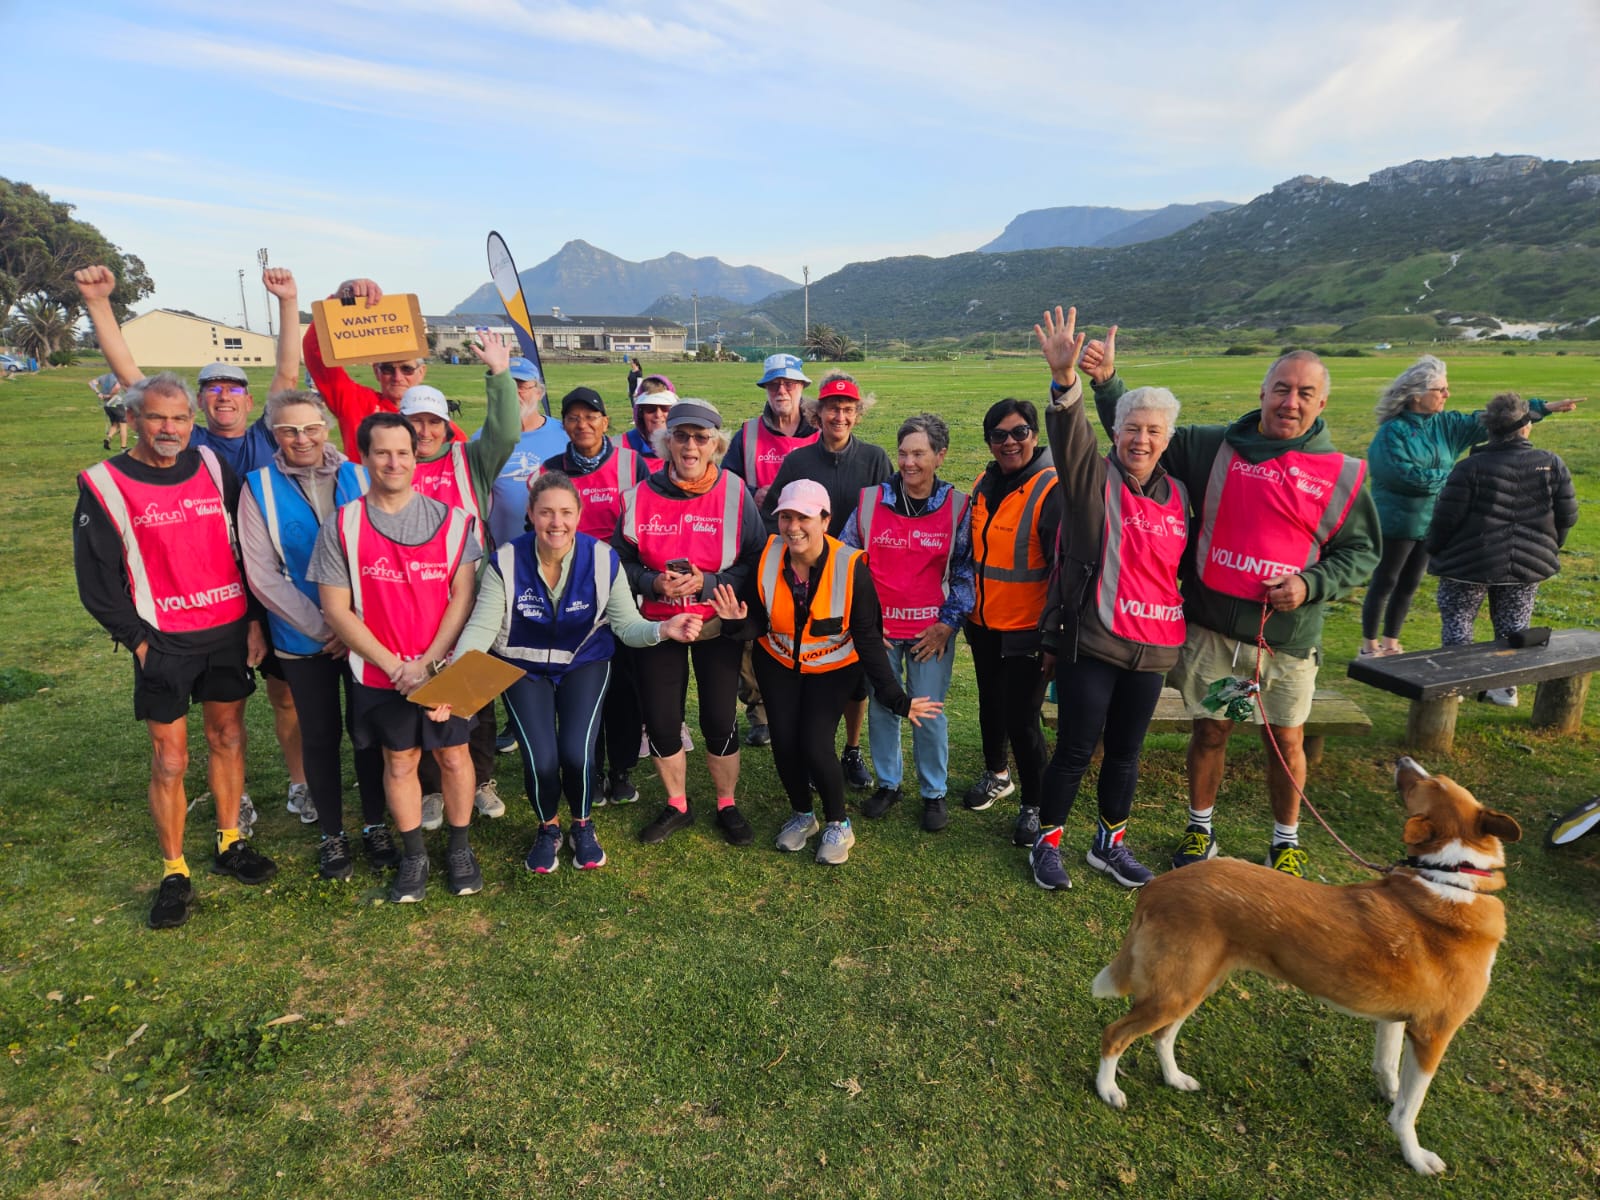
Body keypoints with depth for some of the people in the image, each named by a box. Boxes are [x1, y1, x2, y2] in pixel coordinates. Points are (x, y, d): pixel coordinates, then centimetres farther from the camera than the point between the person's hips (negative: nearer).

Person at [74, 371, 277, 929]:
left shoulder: (213, 469, 3)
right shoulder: (104, 486, -5)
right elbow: (95, 581, -4)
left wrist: (255, 620, 1)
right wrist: (139, 641, -8)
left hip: (230, 632, 3)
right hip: (163, 642, -3)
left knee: (227, 736, 13)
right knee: (169, 760, 2)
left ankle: (230, 844, 30)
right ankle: (174, 873, 18)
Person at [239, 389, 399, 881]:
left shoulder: (358, 477, -1)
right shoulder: (258, 488, -3)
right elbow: (262, 575, -7)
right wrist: (322, 629, -13)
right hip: (303, 639, 0)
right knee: (320, 735, 10)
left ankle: (375, 824, 27)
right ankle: (332, 835, 27)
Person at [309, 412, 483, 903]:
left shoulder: (451, 519, -4)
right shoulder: (341, 526, -4)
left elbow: (463, 596, -6)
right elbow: (336, 609, -6)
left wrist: (428, 664, -14)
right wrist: (395, 666, -11)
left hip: (445, 666, 0)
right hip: (379, 673, 0)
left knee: (453, 755, 8)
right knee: (399, 761, 11)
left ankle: (460, 847, 27)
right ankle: (413, 855, 29)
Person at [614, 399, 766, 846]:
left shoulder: (735, 494, -9)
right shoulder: (642, 496, -5)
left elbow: (756, 561, -8)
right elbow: (621, 560, 2)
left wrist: (707, 583, -22)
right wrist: (653, 582, -17)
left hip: (717, 625, -1)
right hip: (657, 625, 2)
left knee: (719, 719, 4)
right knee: (660, 721, 6)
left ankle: (727, 806, 29)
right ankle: (677, 806, 30)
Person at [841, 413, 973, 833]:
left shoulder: (959, 507, -2)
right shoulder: (870, 501, -1)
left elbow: (965, 573, 1)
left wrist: (946, 625, -6)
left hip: (932, 633, -1)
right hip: (878, 629, 2)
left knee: (929, 715, 5)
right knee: (880, 709, 12)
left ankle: (934, 793, 25)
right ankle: (887, 783, 32)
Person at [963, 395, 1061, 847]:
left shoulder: (1051, 490, -17)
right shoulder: (984, 484, 4)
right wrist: (963, 612, 17)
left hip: (1026, 629, -7)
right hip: (983, 624, 7)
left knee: (1021, 719, -2)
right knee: (991, 704, 21)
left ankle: (1034, 805, 19)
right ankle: (996, 775, 44)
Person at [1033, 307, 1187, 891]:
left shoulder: (1177, 494, 10)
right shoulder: (1094, 477, -6)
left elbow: (1183, 565, 20)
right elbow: (1071, 436, -27)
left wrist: (1186, 627, 16)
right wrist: (1066, 380, -44)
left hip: (1151, 647, 5)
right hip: (1090, 641, -5)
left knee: (1126, 752, 16)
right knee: (1076, 749, 3)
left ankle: (1110, 843, 35)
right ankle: (1047, 842, 22)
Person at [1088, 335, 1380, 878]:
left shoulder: (1343, 475, 0)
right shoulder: (1213, 446, 1)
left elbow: (1361, 552, 6)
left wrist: (1312, 584, -12)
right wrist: (1107, 382, -6)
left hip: (1287, 637, 0)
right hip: (1211, 629, 0)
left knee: (1286, 741, 12)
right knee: (1209, 732, 12)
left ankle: (1286, 840, 35)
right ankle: (1199, 828, 34)